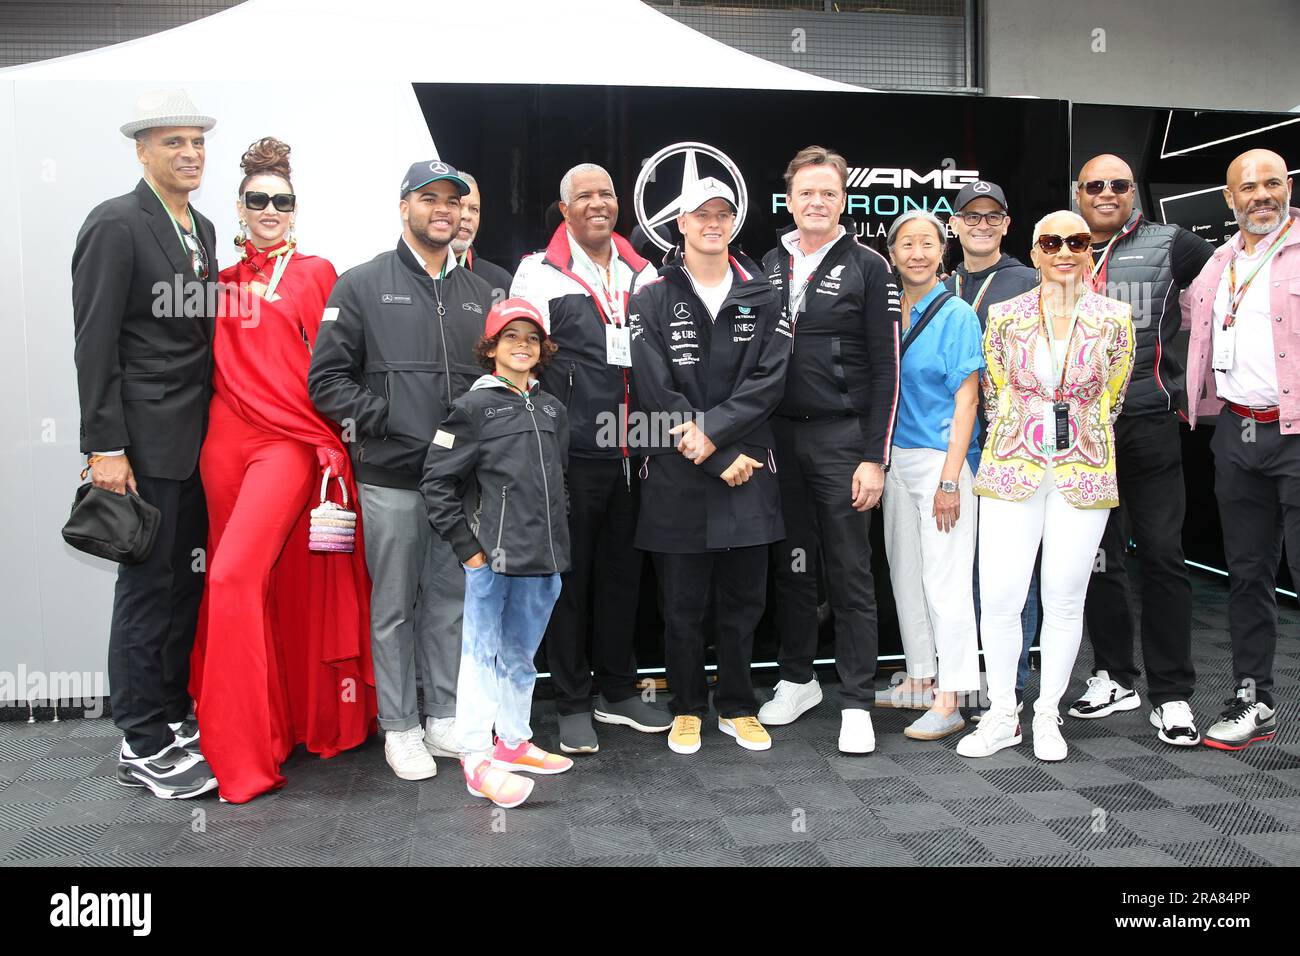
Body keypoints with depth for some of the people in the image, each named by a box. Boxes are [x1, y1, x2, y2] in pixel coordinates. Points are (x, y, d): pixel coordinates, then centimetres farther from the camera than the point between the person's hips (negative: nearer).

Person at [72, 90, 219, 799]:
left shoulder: (202, 229, 14)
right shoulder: (116, 224, -9)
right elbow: (94, 345, -13)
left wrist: (214, 429, 13)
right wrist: (104, 447, -16)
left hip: (195, 443, 7)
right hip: (146, 444, -7)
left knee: (182, 582, 13)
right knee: (149, 586, 0)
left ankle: (172, 718, 27)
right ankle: (143, 746, 13)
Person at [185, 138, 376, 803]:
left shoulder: (315, 273, 4)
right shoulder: (222, 280, 15)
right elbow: (219, 367, 15)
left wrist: (330, 445, -7)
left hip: (290, 442, -4)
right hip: (225, 442, 5)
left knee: (235, 575, -16)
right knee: (256, 583, 8)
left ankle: (238, 752, -6)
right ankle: (271, 721, 23)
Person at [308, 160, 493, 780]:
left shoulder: (477, 293, 14)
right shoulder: (362, 286, 2)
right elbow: (327, 380, -3)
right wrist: (390, 421, -13)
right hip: (391, 479, -3)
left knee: (451, 601, 10)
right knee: (394, 606, 4)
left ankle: (445, 717, 23)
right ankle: (399, 728, 16)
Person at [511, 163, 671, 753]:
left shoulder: (642, 274, 12)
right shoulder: (540, 274, -1)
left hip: (629, 453, 5)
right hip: (572, 455, -4)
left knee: (622, 572, 13)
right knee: (570, 576, 4)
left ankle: (618, 691, 27)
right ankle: (572, 703, 17)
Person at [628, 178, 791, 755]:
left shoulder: (761, 298, 8)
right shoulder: (653, 300, 1)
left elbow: (770, 379, -3)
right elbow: (657, 392, -7)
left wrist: (711, 431, -16)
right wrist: (722, 461, -11)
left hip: (749, 470, 2)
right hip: (677, 476, -2)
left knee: (744, 599, 9)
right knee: (683, 603, 6)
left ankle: (736, 708, 25)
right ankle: (687, 709, 23)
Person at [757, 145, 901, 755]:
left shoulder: (867, 268, -1)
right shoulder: (769, 267, 11)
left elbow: (886, 368, -4)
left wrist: (874, 457, -10)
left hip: (841, 438, -4)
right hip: (779, 437, 4)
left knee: (850, 574, 1)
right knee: (791, 565, 11)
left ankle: (856, 703, 10)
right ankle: (797, 680, 27)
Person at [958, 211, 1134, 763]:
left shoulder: (1114, 319, 3)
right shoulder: (1005, 317, 4)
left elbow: (1110, 400, 11)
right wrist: (1020, 441, 13)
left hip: (1084, 473, 0)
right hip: (1011, 469, 0)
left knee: (1064, 599, 5)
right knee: (998, 596, -4)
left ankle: (1048, 715, 20)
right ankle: (1001, 716, 11)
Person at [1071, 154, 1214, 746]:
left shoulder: (1169, 245, 4)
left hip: (1149, 424, -3)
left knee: (1161, 554, -2)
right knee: (1096, 556, 9)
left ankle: (1171, 694, 7)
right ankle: (1114, 677, 22)